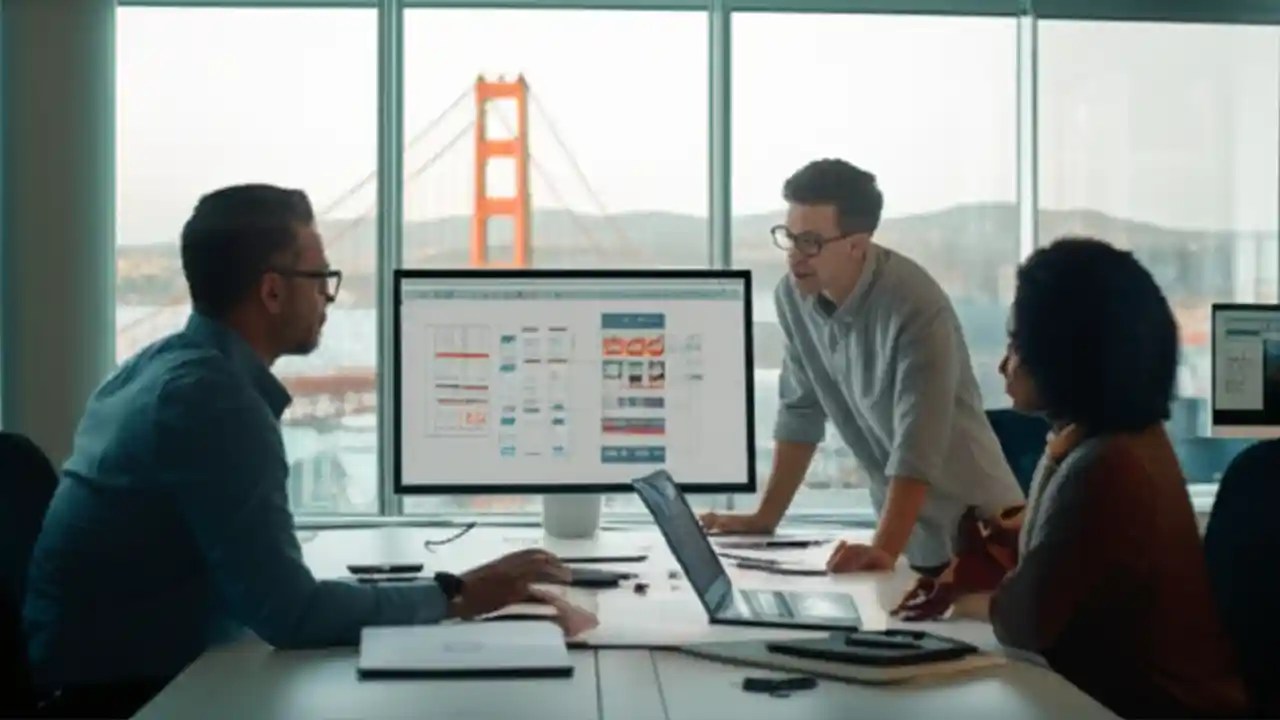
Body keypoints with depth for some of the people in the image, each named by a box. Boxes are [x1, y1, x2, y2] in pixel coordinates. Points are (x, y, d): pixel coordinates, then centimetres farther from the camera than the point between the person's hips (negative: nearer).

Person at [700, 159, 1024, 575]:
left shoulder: (915, 309, -26)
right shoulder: (794, 295, -5)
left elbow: (917, 448, -31)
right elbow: (801, 411, 5)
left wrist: (883, 551, -40)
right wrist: (765, 518, 5)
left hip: (971, 529, -6)